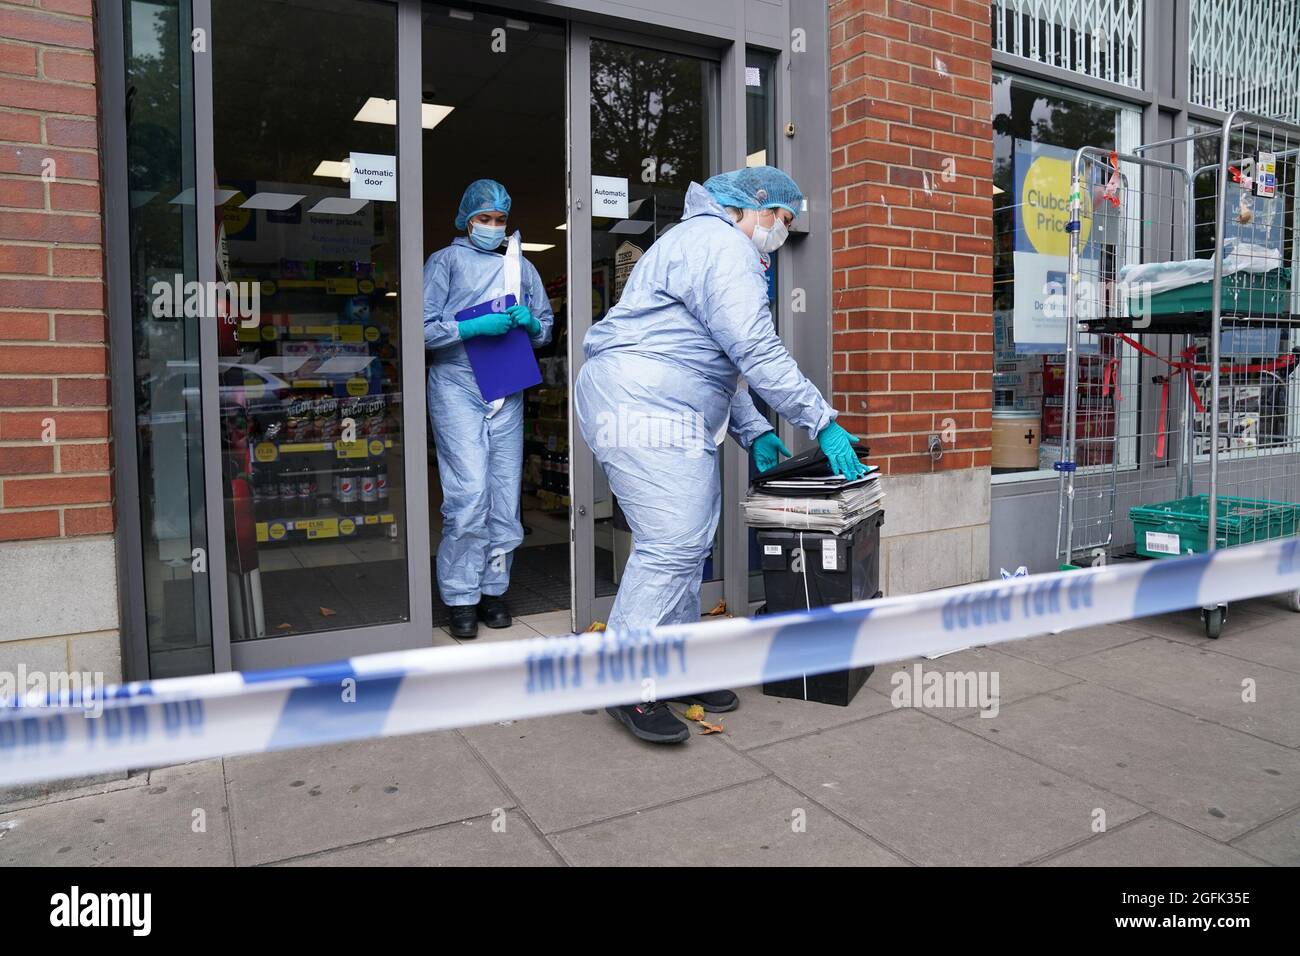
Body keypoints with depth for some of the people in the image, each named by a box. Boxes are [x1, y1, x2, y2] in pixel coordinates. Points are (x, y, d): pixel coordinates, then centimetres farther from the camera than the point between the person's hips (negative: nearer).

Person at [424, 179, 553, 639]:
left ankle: (493, 589, 16)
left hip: (507, 394, 5)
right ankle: (461, 597, -1)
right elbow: (422, 328, -3)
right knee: (469, 493, -12)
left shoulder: (521, 267, 19)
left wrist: (530, 323, -1)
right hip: (457, 389, -4)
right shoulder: (446, 261, 5)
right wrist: (474, 327, -15)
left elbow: (546, 327, 22)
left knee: (505, 493, 4)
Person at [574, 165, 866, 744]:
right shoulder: (723, 245, -7)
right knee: (672, 543, -13)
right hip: (645, 405, -11)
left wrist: (753, 432, 18)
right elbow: (757, 354, -16)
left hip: (658, 409, 11)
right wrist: (823, 424, -11)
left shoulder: (700, 241, 29)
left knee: (686, 543, 11)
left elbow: (718, 361, 27)